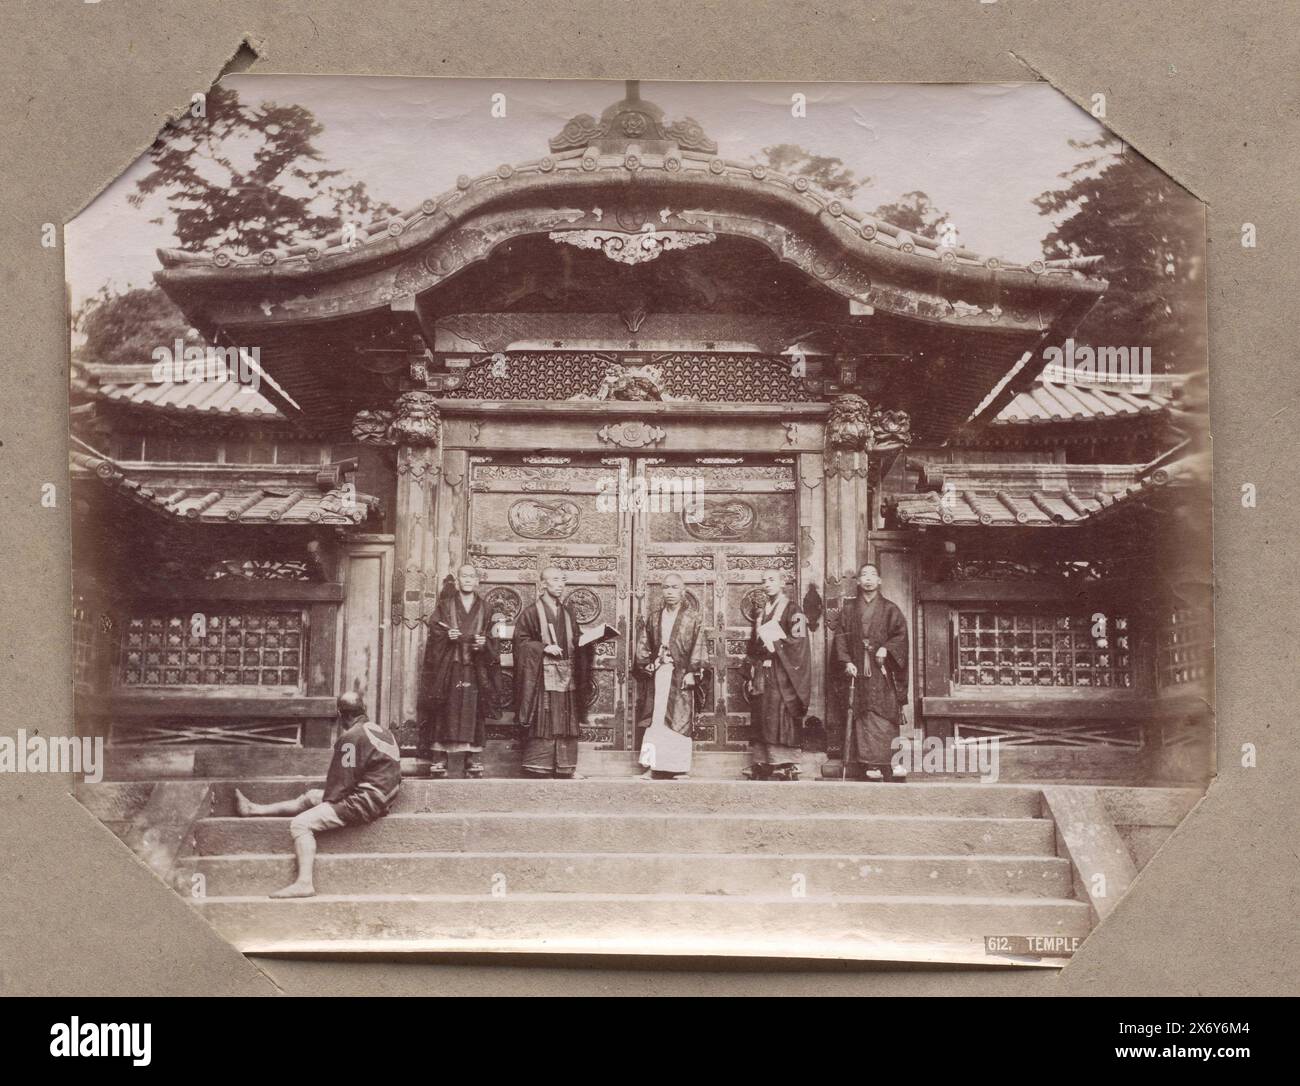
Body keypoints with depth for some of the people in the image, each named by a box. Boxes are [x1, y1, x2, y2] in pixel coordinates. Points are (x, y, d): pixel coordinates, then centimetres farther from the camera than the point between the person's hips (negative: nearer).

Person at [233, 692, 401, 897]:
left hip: (363, 802, -10)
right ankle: (253, 810, 31)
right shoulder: (382, 731, 12)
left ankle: (304, 882, -22)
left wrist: (329, 800, 3)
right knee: (310, 797, 20)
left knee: (301, 824, -12)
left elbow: (342, 780, -14)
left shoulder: (351, 738, -15)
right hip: (381, 800, 10)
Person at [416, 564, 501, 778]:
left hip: (475, 669, 1)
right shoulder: (445, 604, 9)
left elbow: (492, 636, 9)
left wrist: (484, 643, -11)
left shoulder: (484, 607, 12)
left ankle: (474, 761, 2)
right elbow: (434, 630, 1)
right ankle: (438, 761, -3)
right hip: (448, 668, -1)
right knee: (444, 713, -6)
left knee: (474, 713, -1)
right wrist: (447, 636, -18)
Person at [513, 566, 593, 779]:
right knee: (542, 725, -7)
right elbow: (521, 641, -8)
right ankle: (538, 769, -3)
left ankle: (565, 769, 10)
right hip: (542, 679, -6)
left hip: (567, 677, 6)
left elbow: (576, 642, 19)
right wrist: (544, 647, -18)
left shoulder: (567, 613, 16)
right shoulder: (531, 613, -2)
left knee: (566, 724, 6)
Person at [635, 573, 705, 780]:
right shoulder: (654, 616, 12)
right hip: (657, 674, 3)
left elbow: (698, 646, -3)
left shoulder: (692, 617, 2)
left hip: (680, 675, -3)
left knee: (678, 720, -3)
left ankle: (676, 767, 2)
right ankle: (654, 766, 0)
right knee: (654, 719, -1)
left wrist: (692, 672, -11)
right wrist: (646, 665, 2)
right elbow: (643, 644, 14)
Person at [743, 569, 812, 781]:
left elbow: (798, 645, -10)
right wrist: (749, 676, 12)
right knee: (760, 722, 3)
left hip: (782, 678, -6)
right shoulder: (760, 613, 18)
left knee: (781, 722, -10)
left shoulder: (792, 612, -1)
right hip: (761, 679, 6)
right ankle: (762, 765, 5)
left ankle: (785, 768, -9)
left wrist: (774, 644, -11)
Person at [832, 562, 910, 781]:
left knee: (882, 717, -11)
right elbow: (840, 639, 8)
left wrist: (886, 649, -16)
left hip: (882, 674, -2)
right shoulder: (848, 612, 14)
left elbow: (901, 635, 1)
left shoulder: (890, 610, 9)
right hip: (858, 672, 2)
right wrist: (846, 662, -6)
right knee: (862, 718, -3)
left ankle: (880, 763, -15)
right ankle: (869, 763, -2)